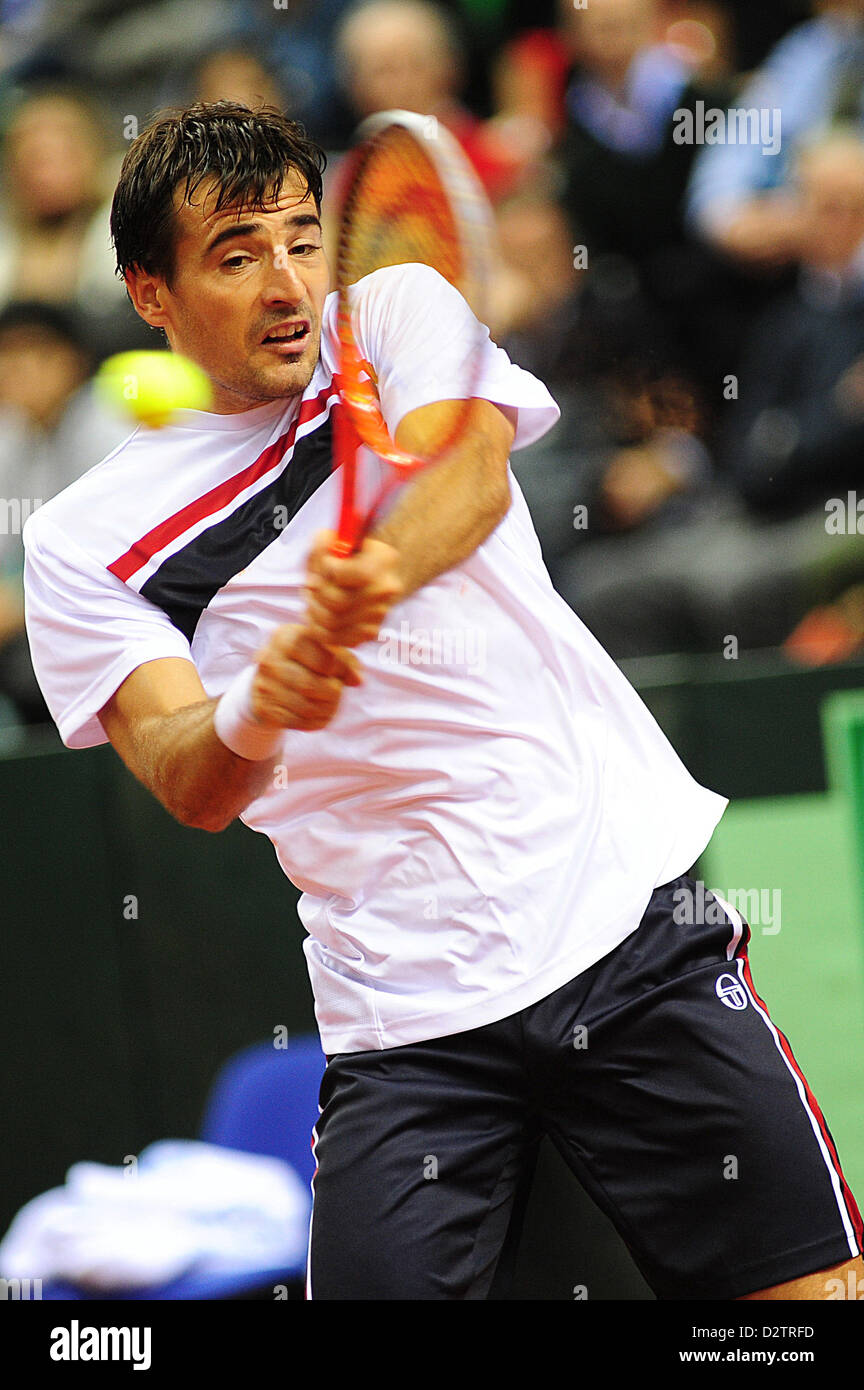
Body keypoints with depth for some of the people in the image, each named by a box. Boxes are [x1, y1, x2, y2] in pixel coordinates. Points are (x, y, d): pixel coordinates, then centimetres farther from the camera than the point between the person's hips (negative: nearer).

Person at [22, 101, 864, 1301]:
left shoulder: (401, 313, 9)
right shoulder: (84, 542, 5)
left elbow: (472, 476, -13)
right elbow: (188, 785, -9)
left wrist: (381, 571, -36)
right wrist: (256, 714, -34)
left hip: (640, 920, 1)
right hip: (406, 1015, 0)